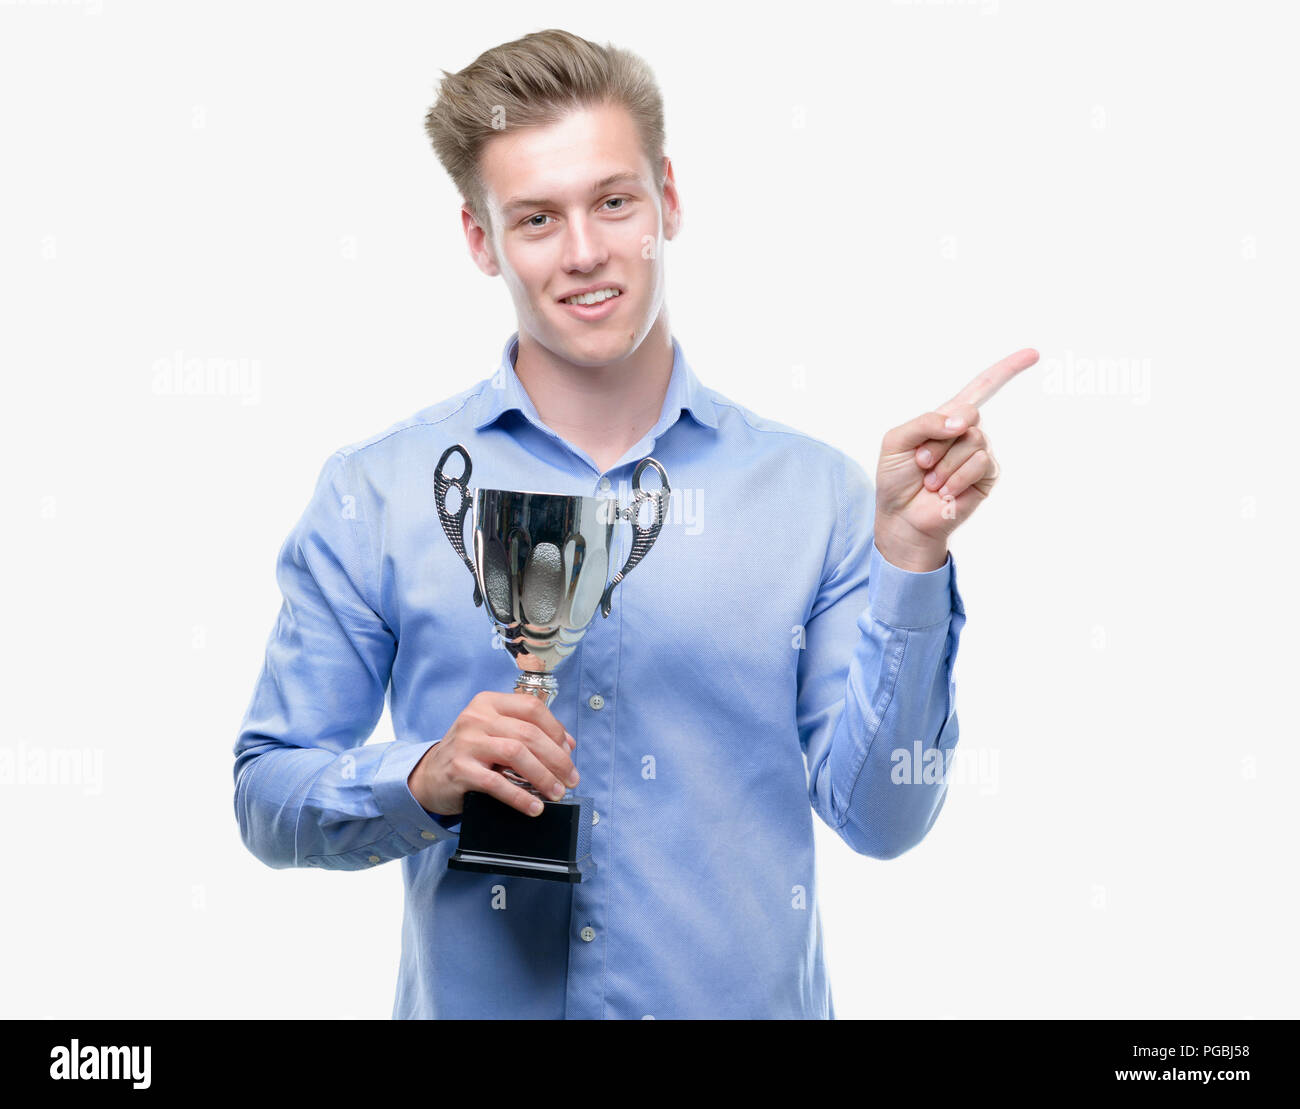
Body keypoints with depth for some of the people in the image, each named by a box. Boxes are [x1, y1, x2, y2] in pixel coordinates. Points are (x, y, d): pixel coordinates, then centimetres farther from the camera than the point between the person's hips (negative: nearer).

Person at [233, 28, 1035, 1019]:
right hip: (478, 1003, 0)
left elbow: (879, 816, -8)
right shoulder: (376, 495, -6)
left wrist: (908, 554, -18)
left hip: (751, 999, 1)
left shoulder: (812, 492, -5)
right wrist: (425, 782, -21)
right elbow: (266, 795, -3)